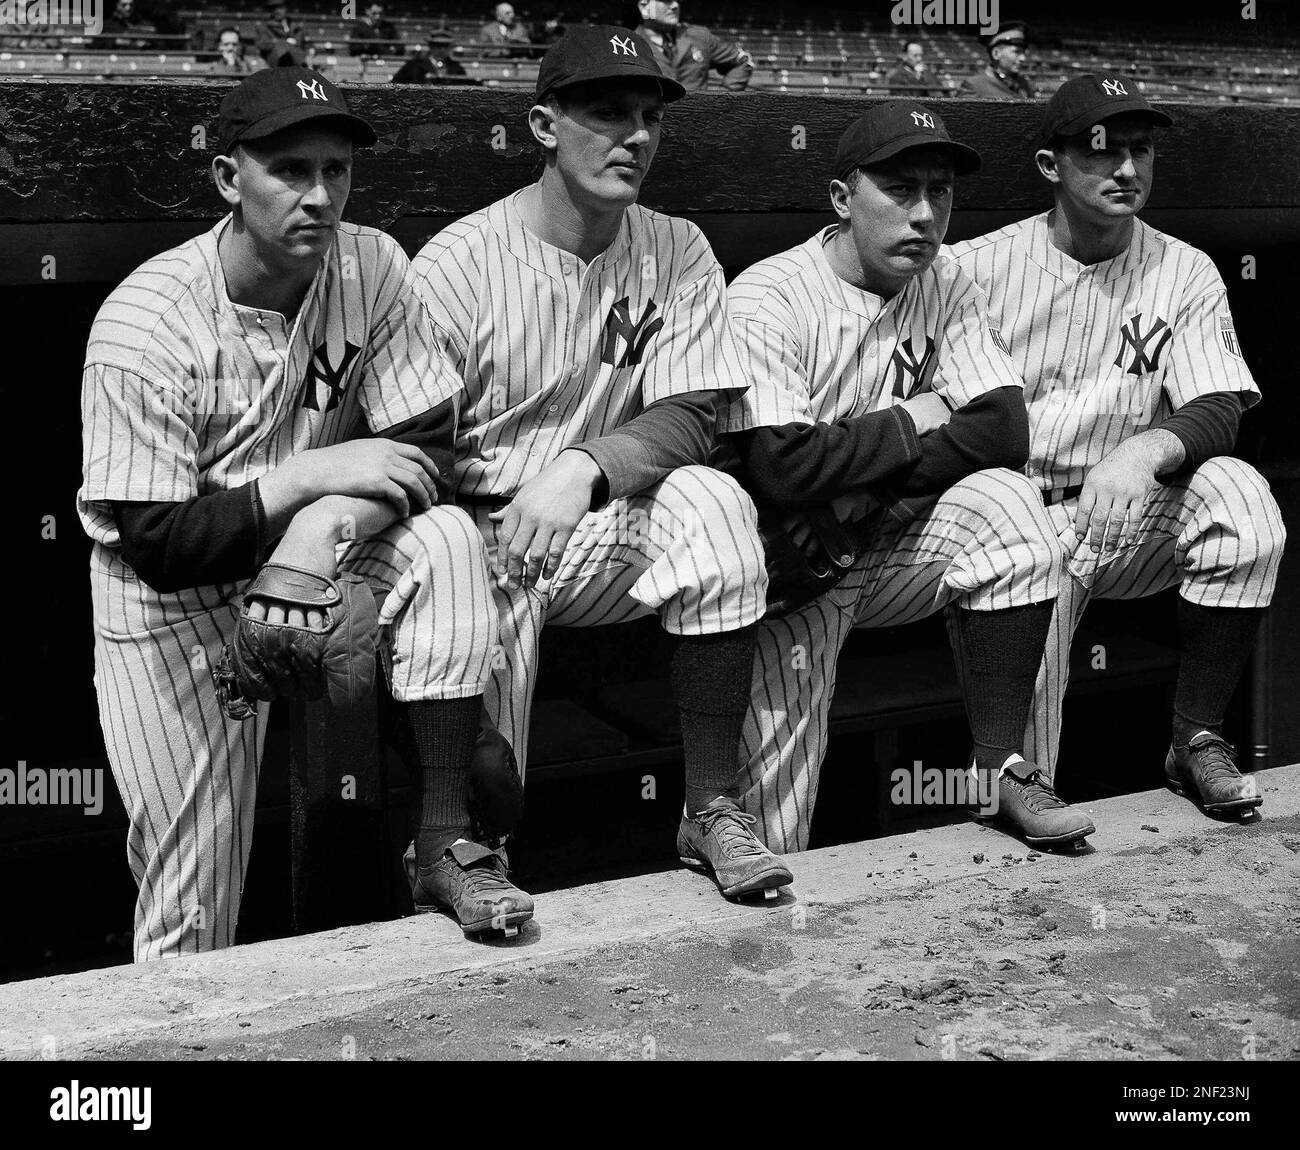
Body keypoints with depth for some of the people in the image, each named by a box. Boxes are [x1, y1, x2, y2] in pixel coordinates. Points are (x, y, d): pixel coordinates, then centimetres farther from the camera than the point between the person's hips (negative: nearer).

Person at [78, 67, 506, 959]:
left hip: (317, 549, 3)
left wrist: (330, 523, -34)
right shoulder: (144, 325, -22)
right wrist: (316, 470, -28)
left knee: (446, 540, -27)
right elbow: (158, 546, -23)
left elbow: (427, 452, -14)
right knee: (195, 886, -3)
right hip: (171, 592, -3)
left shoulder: (371, 268, -12)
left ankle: (445, 834, -21)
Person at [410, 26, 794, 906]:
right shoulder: (456, 263, -8)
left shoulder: (676, 254, 1)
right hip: (481, 535, -2)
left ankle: (713, 811, -19)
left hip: (604, 535, 2)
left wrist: (585, 466, -28)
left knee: (711, 502, -27)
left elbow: (690, 419, -8)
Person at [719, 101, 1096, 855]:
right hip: (788, 567, -4)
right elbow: (781, 466, -27)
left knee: (1005, 503, -24)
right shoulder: (767, 299, -15)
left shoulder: (947, 291, 3)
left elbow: (1003, 429, -11)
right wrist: (911, 424, -13)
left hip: (891, 549, 5)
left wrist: (862, 493, -21)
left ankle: (1000, 770, -17)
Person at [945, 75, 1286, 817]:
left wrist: (1149, 448, -30)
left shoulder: (1186, 274, 5)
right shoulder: (977, 268, 1)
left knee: (1239, 493, -26)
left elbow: (1219, 414, -6)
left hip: (1130, 521, 2)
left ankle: (1197, 738, -14)